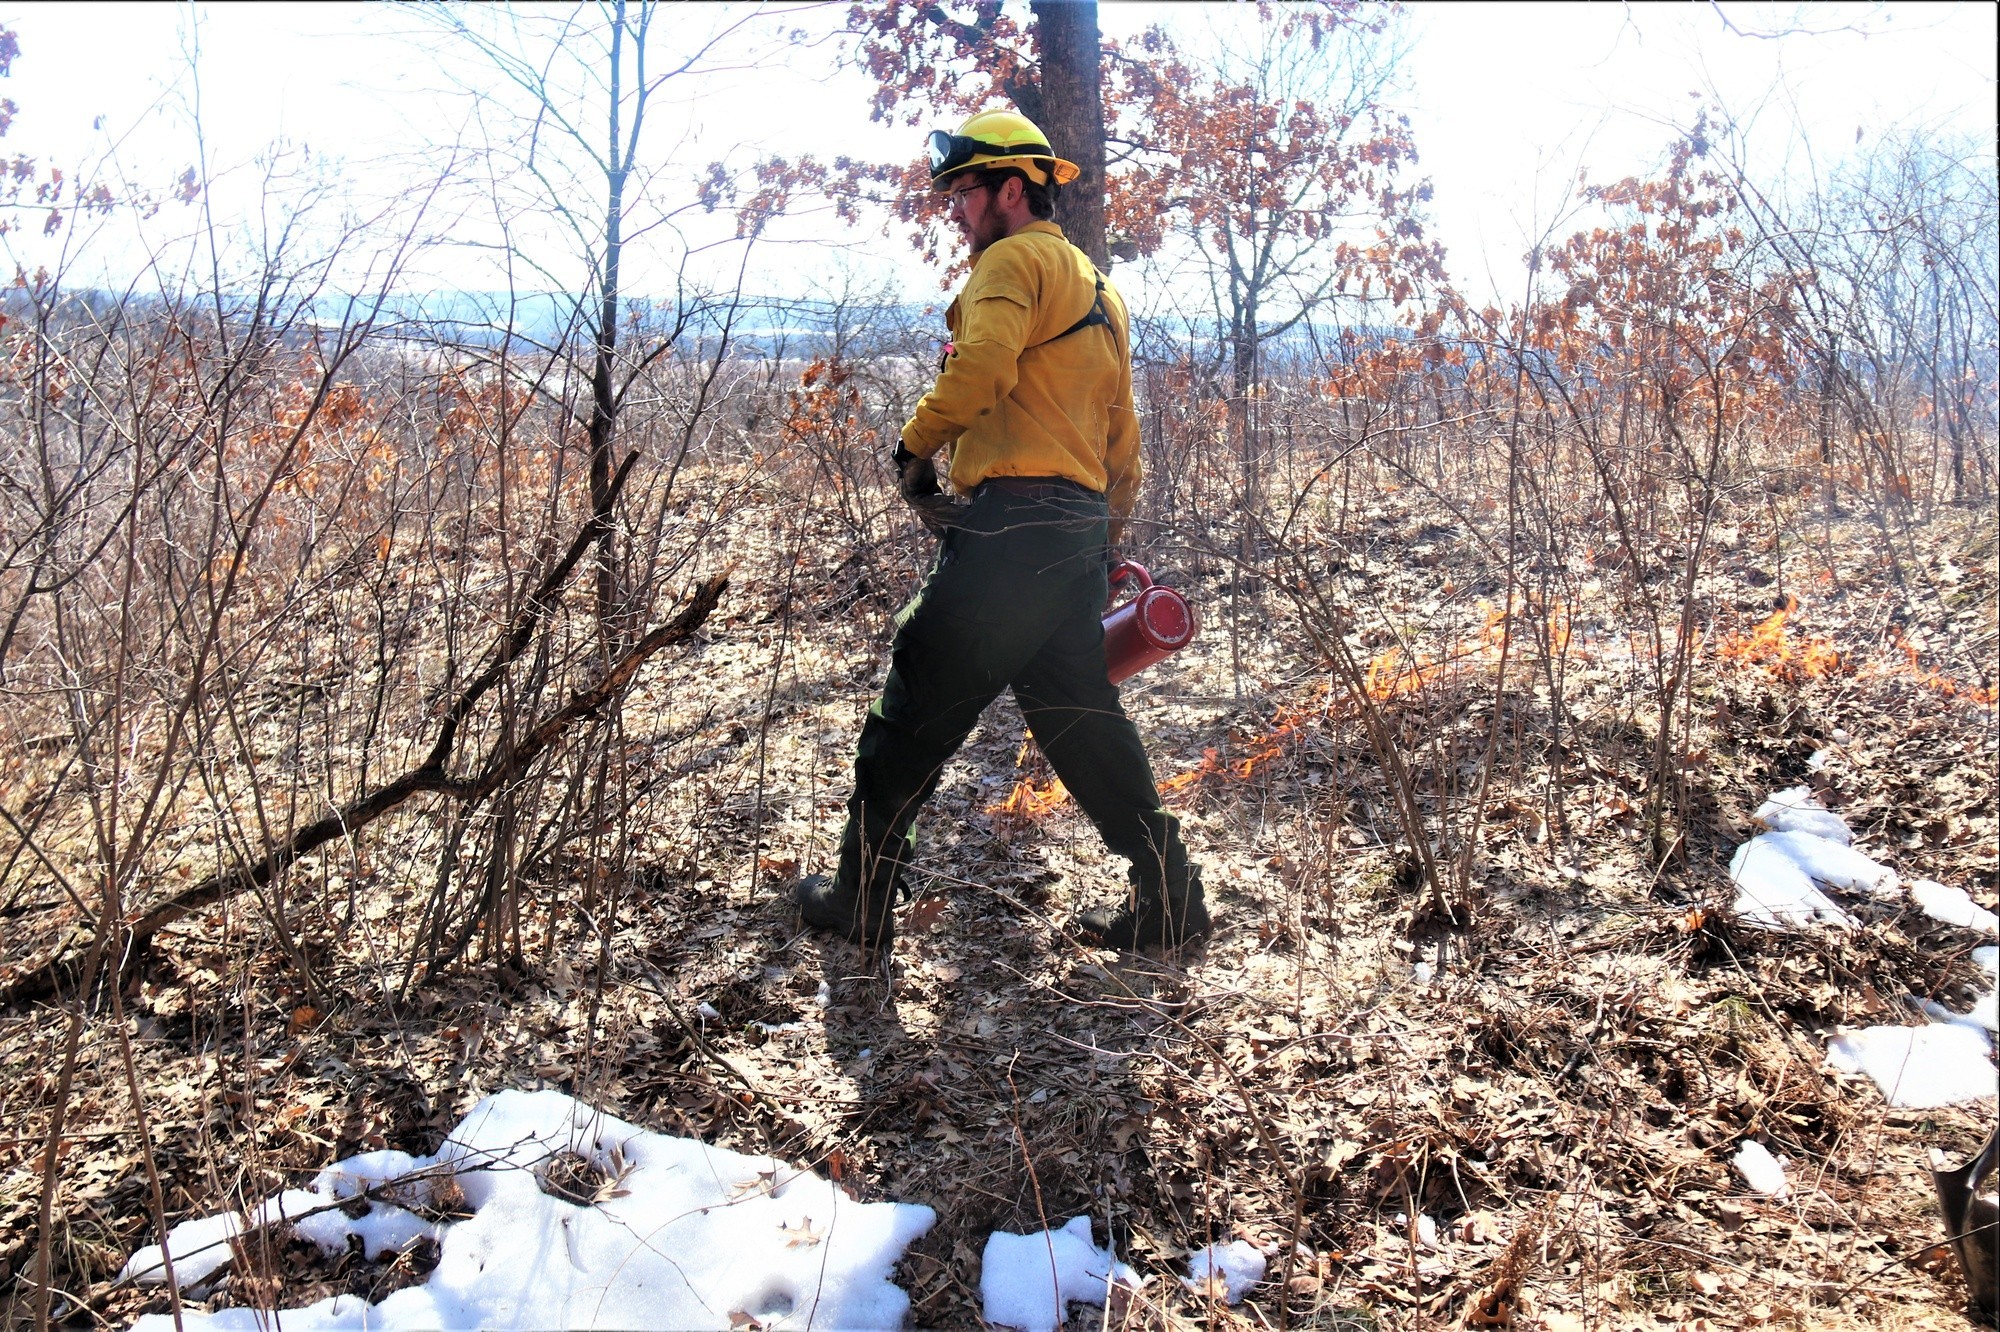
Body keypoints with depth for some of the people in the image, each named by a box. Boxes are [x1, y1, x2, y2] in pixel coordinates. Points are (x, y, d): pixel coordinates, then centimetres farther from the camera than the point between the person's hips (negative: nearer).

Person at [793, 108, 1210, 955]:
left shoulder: (1014, 261, -2)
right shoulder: (1097, 289, 26)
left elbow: (981, 367, -21)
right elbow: (1122, 440, 26)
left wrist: (913, 448, -7)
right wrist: (1105, 543, 28)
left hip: (1012, 521, -9)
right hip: (1082, 528, 9)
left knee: (916, 710, 0)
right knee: (1080, 719, 13)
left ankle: (862, 902, 9)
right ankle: (1168, 900, 15)